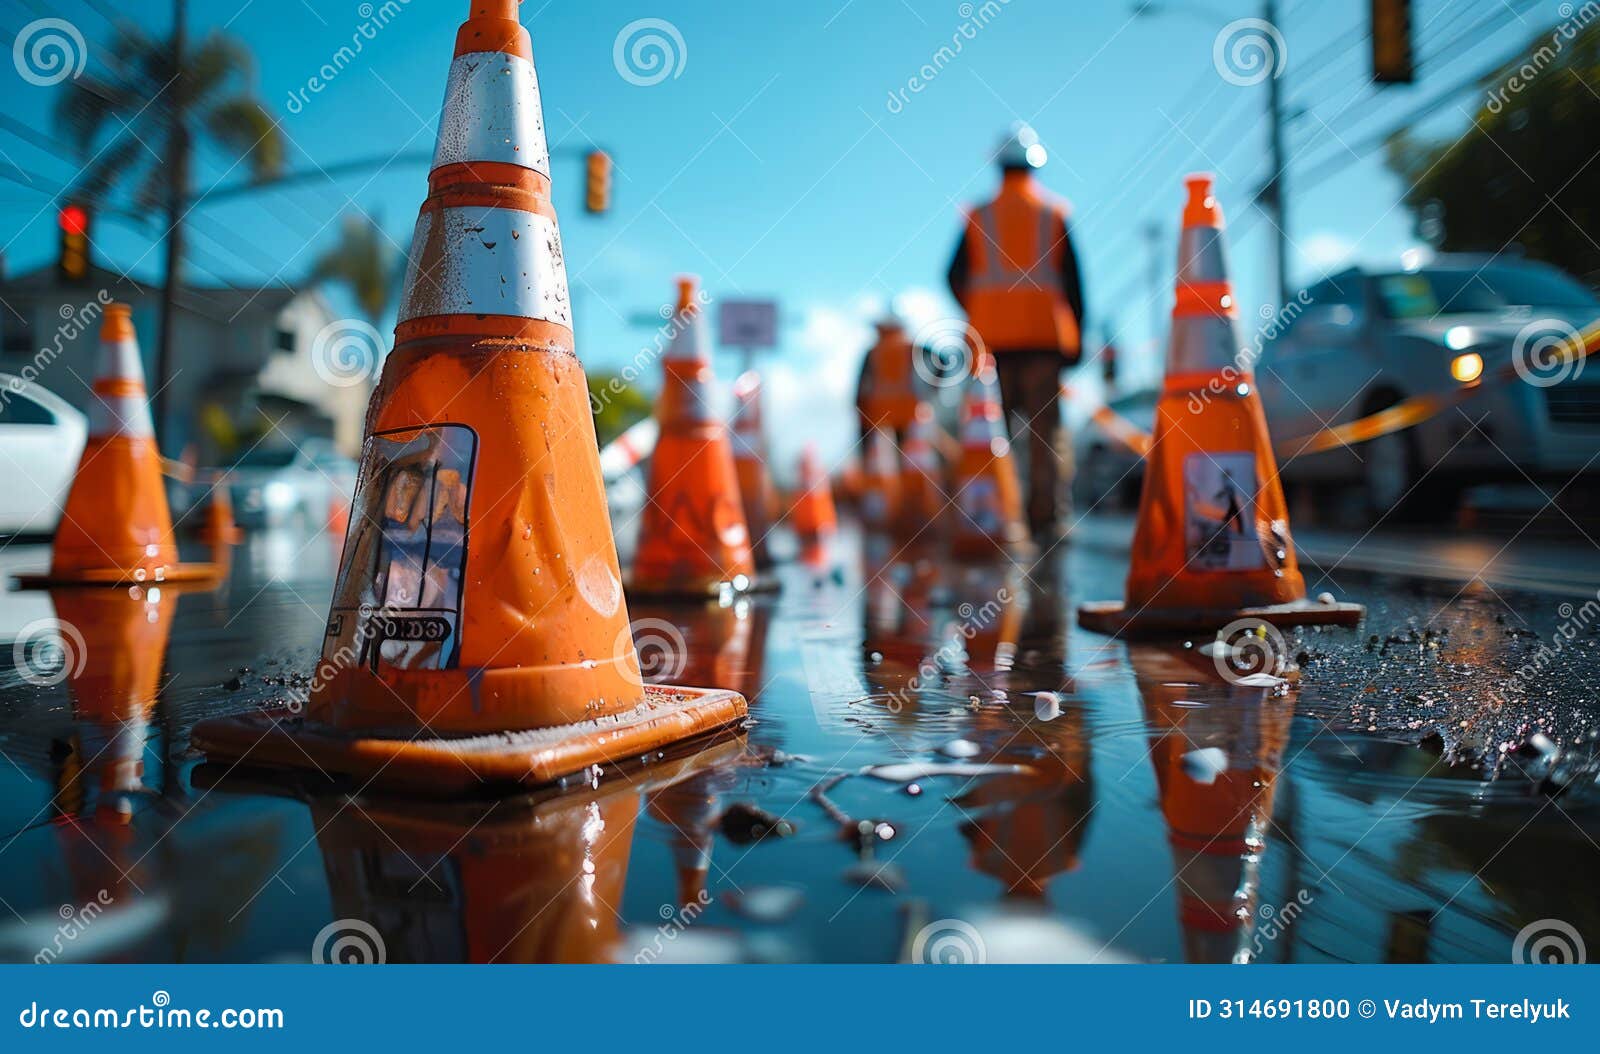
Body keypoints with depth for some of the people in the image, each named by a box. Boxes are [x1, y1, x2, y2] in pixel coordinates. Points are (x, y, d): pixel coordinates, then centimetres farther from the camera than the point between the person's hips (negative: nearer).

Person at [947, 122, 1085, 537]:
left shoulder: (978, 218, 6)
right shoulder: (1054, 214, 6)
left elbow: (956, 278, 5)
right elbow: (1072, 280, 4)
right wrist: (1076, 337, 8)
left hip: (993, 337, 1)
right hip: (1044, 333, 0)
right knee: (1045, 427, 1)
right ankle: (1046, 514, -4)